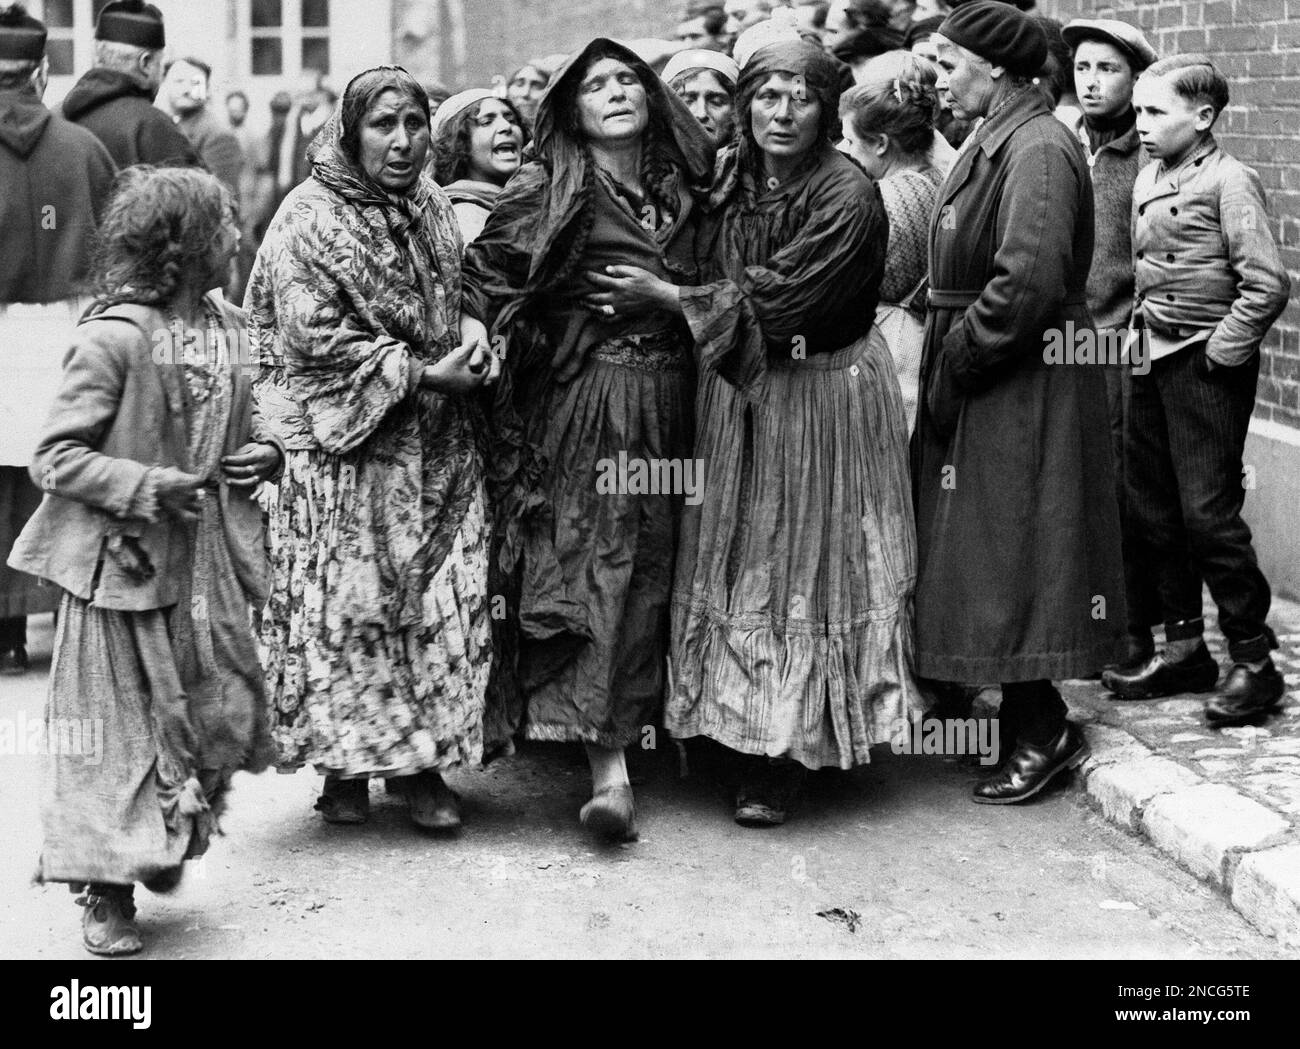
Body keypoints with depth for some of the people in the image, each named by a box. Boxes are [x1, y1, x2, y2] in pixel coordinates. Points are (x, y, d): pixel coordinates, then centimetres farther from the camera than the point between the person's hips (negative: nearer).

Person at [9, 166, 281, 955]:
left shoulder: (225, 327, 5)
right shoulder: (114, 338, -17)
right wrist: (148, 488, -24)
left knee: (225, 713, 10)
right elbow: (57, 458, -14)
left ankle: (168, 847, 33)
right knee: (124, 727, 2)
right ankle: (108, 890, 16)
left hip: (210, 563, 7)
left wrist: (265, 452, -1)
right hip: (125, 564, -6)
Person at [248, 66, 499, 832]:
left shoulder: (435, 209, 10)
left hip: (436, 446, 5)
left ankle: (422, 762, 12)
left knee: (442, 601, 2)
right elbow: (314, 335, -15)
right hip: (343, 440, -5)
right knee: (348, 600, 0)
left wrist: (475, 349, -1)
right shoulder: (311, 217, -8)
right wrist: (420, 373, -17)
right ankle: (345, 765, 12)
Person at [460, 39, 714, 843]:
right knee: (591, 558, -9)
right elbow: (489, 264, -4)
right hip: (582, 392, -5)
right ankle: (609, 764, -11)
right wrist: (478, 326, -18)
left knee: (647, 566, 8)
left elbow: (698, 284, 21)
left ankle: (628, 729, 20)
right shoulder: (551, 188, 0)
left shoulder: (681, 185, 13)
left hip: (666, 398, 5)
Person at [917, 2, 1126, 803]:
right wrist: (951, 356, 9)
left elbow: (1027, 284, -26)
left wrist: (956, 365, -18)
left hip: (1025, 393, -10)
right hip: (985, 388, 10)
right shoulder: (995, 142, 13)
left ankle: (1043, 732, 8)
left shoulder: (1039, 149, -17)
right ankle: (1030, 721, 22)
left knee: (1010, 564, -3)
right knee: (987, 562, 13)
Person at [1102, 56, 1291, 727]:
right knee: (1150, 511, 11)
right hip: (1154, 362, 8)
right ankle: (1184, 648, 22)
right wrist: (1145, 325, 10)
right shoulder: (1148, 181, 12)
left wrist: (1221, 351, -16)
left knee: (1208, 514, -7)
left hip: (1207, 368, -8)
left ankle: (1255, 662, 4)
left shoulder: (1228, 180, -12)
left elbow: (1268, 284, -18)